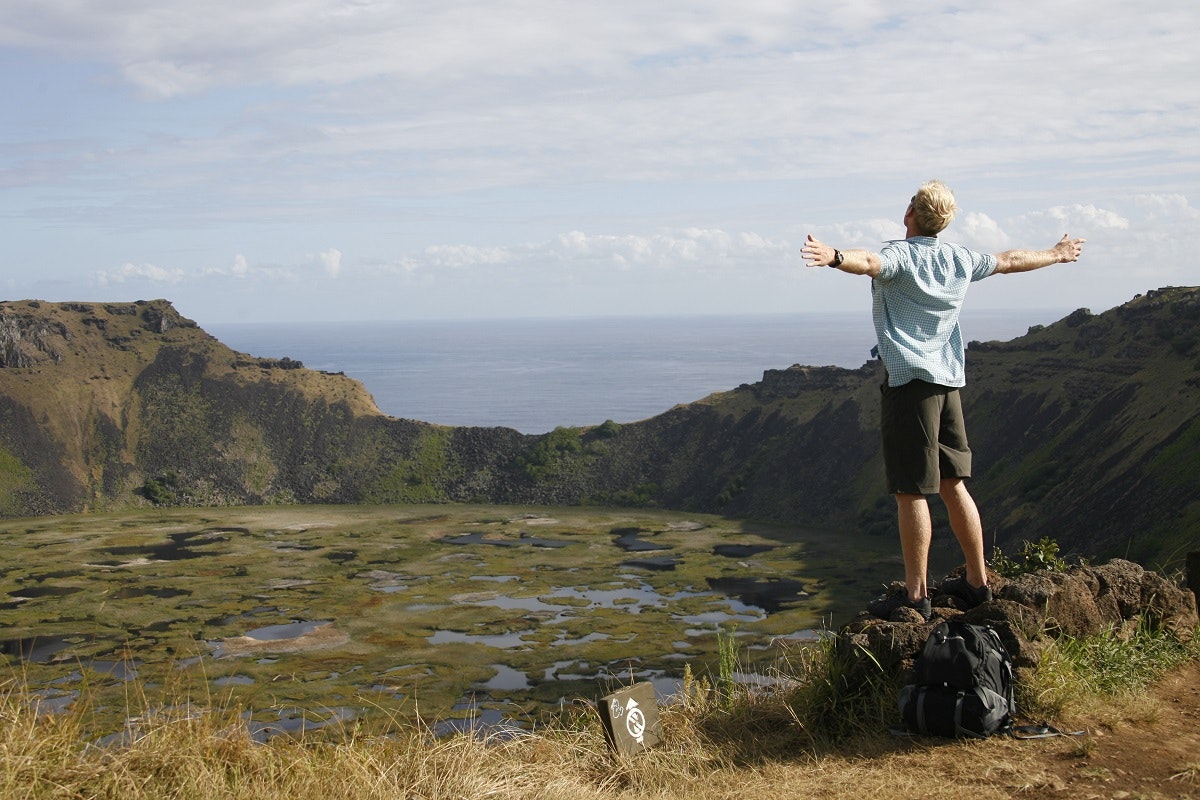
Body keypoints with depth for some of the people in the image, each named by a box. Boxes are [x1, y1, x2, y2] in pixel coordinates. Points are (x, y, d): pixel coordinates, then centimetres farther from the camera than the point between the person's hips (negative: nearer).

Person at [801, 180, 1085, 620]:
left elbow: (870, 262, -32)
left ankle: (915, 595, -2)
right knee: (953, 485, 15)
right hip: (949, 381, 7)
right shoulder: (961, 259, 13)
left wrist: (834, 257, -52)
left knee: (911, 492, -5)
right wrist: (1056, 255, 48)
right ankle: (977, 580, 23)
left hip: (911, 381, -7)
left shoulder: (901, 255, -8)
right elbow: (1010, 260, 30)